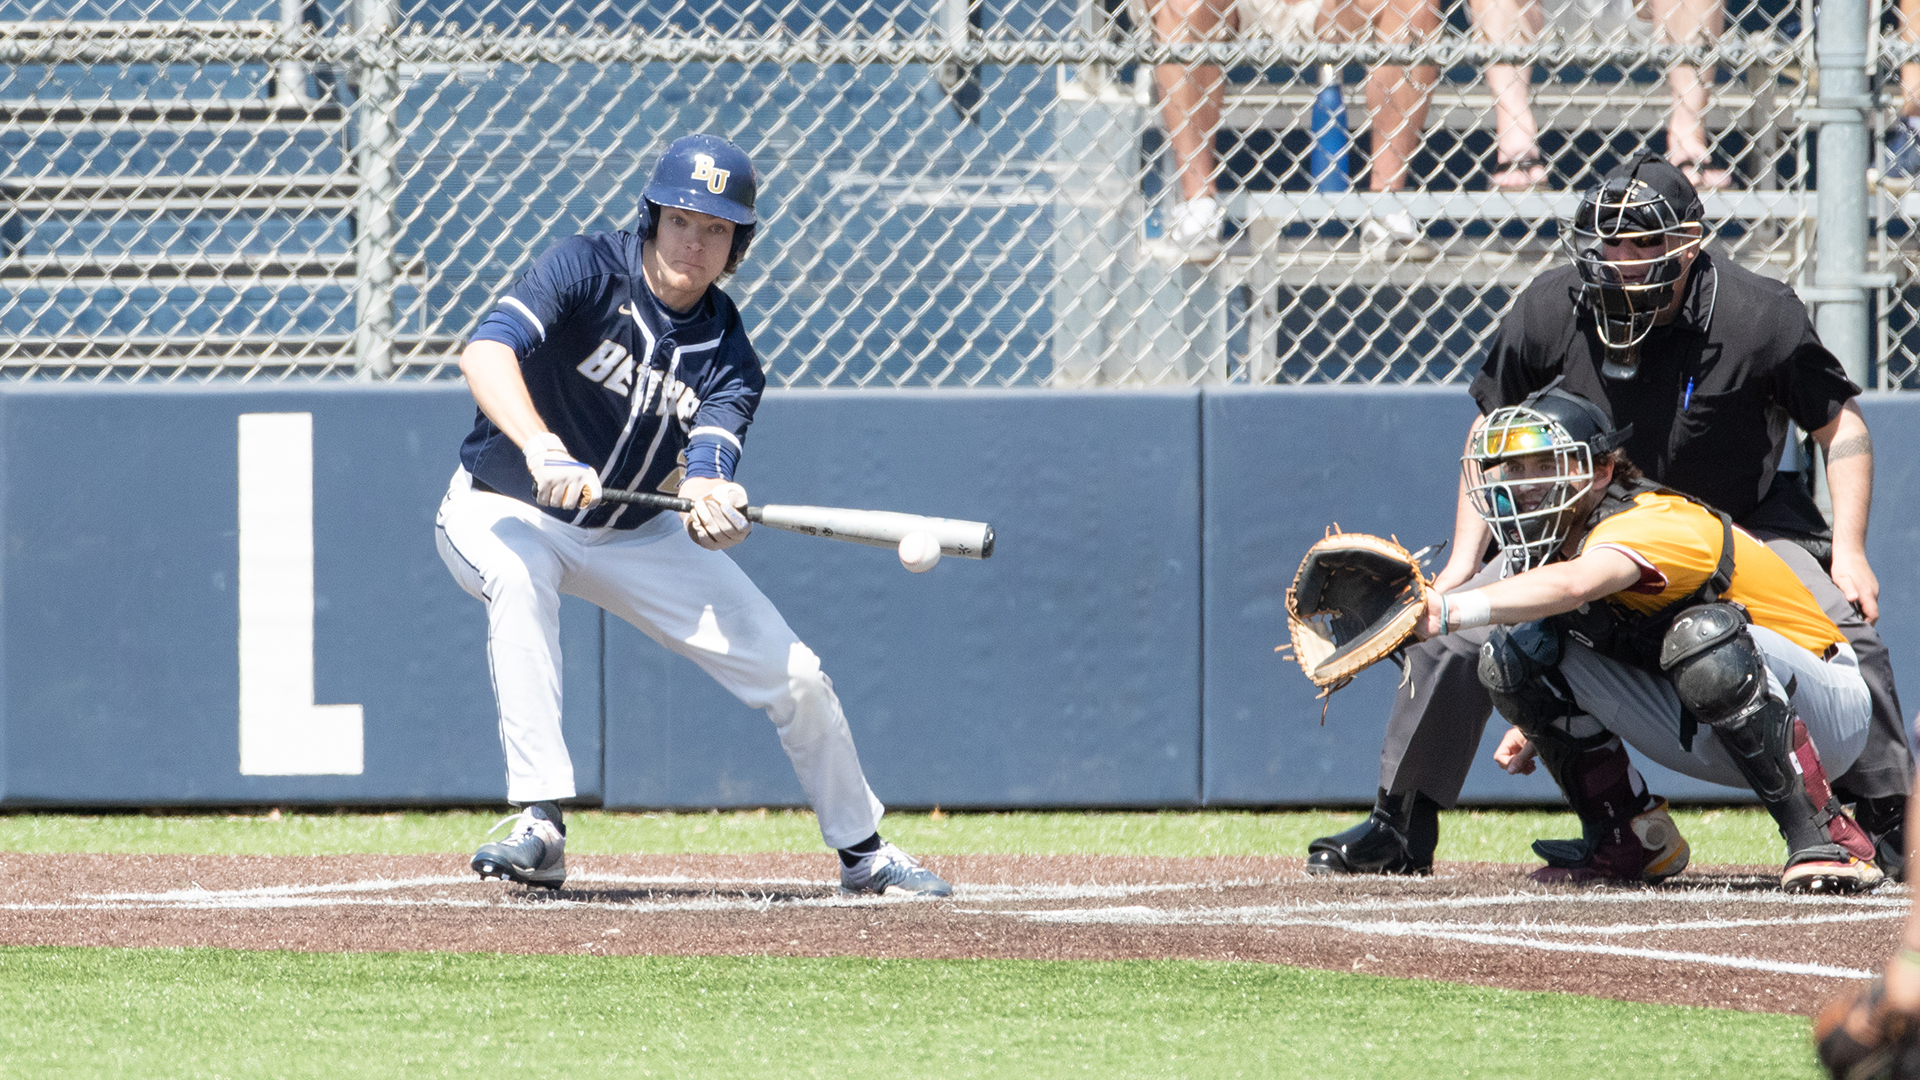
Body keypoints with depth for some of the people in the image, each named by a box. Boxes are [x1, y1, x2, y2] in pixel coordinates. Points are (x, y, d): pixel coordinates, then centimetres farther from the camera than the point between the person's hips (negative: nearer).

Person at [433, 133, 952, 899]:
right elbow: (485, 351, -38)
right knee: (517, 574, -41)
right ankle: (539, 828, -42)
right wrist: (541, 448, -56)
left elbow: (703, 473, -25)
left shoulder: (726, 355, -9)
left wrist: (712, 509, -50)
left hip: (636, 534, 4)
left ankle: (862, 850, 28)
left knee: (795, 677, 1)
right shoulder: (587, 272, -21)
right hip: (502, 511, -4)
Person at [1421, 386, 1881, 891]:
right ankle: (1630, 837, 5)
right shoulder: (1558, 538, -1)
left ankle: (1824, 838, -31)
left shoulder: (1656, 523, -27)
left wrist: (1452, 610, -59)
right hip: (1707, 744, 8)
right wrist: (1537, 723, -1)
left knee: (1702, 636, -41)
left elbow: (1573, 584, -48)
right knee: (1513, 652, -6)